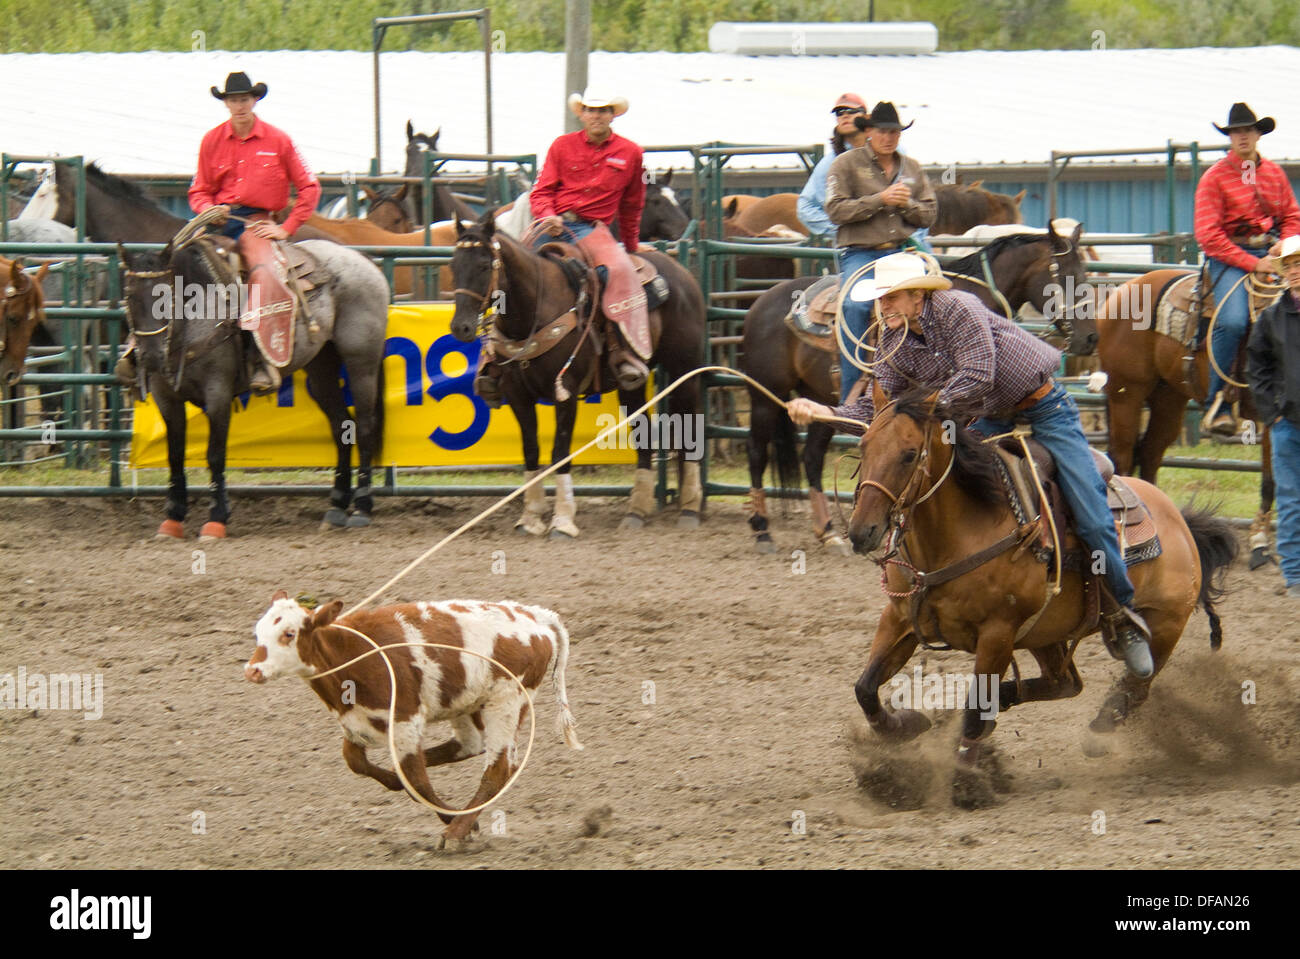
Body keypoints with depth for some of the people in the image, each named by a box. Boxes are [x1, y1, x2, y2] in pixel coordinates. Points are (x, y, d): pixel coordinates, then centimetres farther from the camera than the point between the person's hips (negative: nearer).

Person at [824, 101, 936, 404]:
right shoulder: (847, 164, 4)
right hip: (860, 253, -4)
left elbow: (929, 214, 17)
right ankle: (851, 397, -26)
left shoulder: (911, 168, 18)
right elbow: (836, 210, -7)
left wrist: (907, 205, -5)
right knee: (855, 305, -30)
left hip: (902, 252, 4)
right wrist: (881, 200, -14)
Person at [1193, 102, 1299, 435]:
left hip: (1269, 253, 5)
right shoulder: (1215, 178, -2)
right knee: (1233, 321, -28)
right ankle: (1217, 402, -20)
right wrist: (1252, 264, -14)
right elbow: (1208, 235, -9)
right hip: (1229, 257, -5)